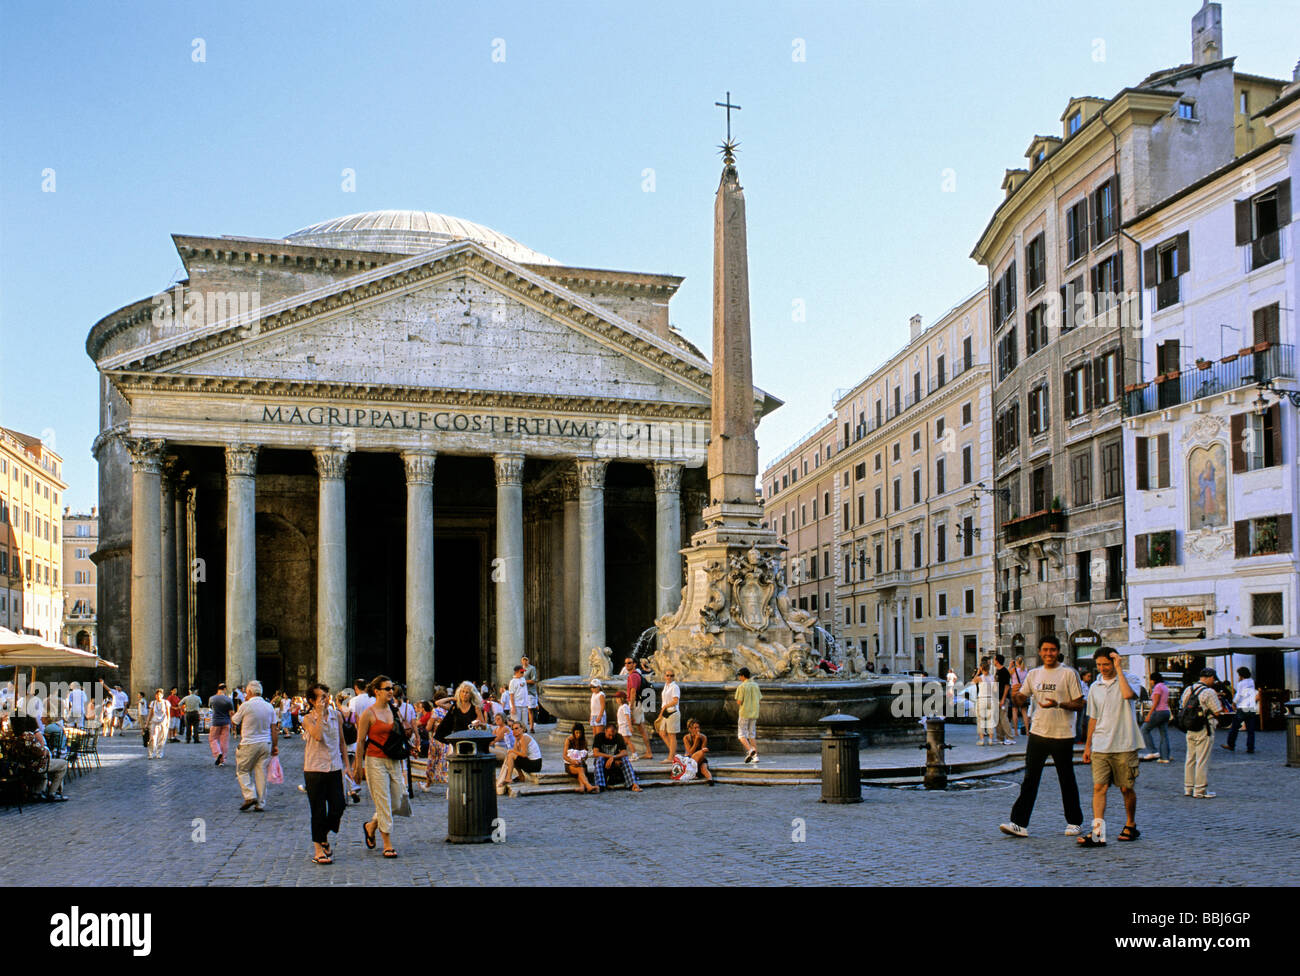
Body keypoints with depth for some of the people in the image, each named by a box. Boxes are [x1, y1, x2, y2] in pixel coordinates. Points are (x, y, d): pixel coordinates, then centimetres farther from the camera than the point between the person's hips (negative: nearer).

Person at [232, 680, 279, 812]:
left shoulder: (246, 706, -10)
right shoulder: (269, 707, 6)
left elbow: (234, 722, 4)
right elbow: (273, 728, 8)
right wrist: (275, 745, 14)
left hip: (249, 744, -5)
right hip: (266, 744, 5)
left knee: (242, 770, 10)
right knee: (261, 772, 8)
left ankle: (250, 796, -7)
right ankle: (261, 804, 8)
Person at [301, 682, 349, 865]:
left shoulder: (336, 715, 6)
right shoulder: (308, 719, -6)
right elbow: (318, 736, -26)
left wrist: (346, 764, 11)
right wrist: (320, 714, -22)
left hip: (334, 768, 4)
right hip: (314, 769, -4)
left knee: (338, 806, 1)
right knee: (318, 810, 0)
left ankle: (324, 837, 27)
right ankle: (319, 850, 11)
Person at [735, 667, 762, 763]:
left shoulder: (741, 686, -10)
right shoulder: (756, 685, 7)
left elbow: (739, 702, -13)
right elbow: (760, 701, 9)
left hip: (745, 713, -5)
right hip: (754, 713, 5)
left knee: (742, 735, 2)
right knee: (752, 735, 13)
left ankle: (750, 750, -22)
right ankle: (755, 756, 6)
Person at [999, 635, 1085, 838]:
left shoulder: (1068, 674, -2)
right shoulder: (1033, 674, 11)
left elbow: (1079, 704, -4)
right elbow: (1022, 699, 12)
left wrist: (1058, 704, -21)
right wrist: (1016, 694, -11)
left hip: (1062, 735, -3)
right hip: (1038, 732, 3)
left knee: (1067, 781, 8)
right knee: (1030, 779, -1)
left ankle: (1074, 822, 23)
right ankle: (1019, 823, -3)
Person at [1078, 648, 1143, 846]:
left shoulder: (1130, 679, -3)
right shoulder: (1095, 687, 12)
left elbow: (1128, 694, -27)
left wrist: (1119, 669, -19)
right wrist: (1087, 745, 18)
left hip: (1124, 746, -3)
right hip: (1100, 747, 4)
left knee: (1127, 788, 8)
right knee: (1099, 787, -8)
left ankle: (1130, 826, 28)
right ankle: (1098, 833, -13)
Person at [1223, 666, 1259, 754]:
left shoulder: (1241, 684, -4)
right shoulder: (1252, 682, 13)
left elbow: (1238, 695, -10)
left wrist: (1234, 703, 7)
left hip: (1242, 708, -5)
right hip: (1252, 709, 5)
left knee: (1234, 727, 7)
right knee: (1250, 730, 5)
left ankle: (1230, 745, 12)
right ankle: (1250, 747, -1)